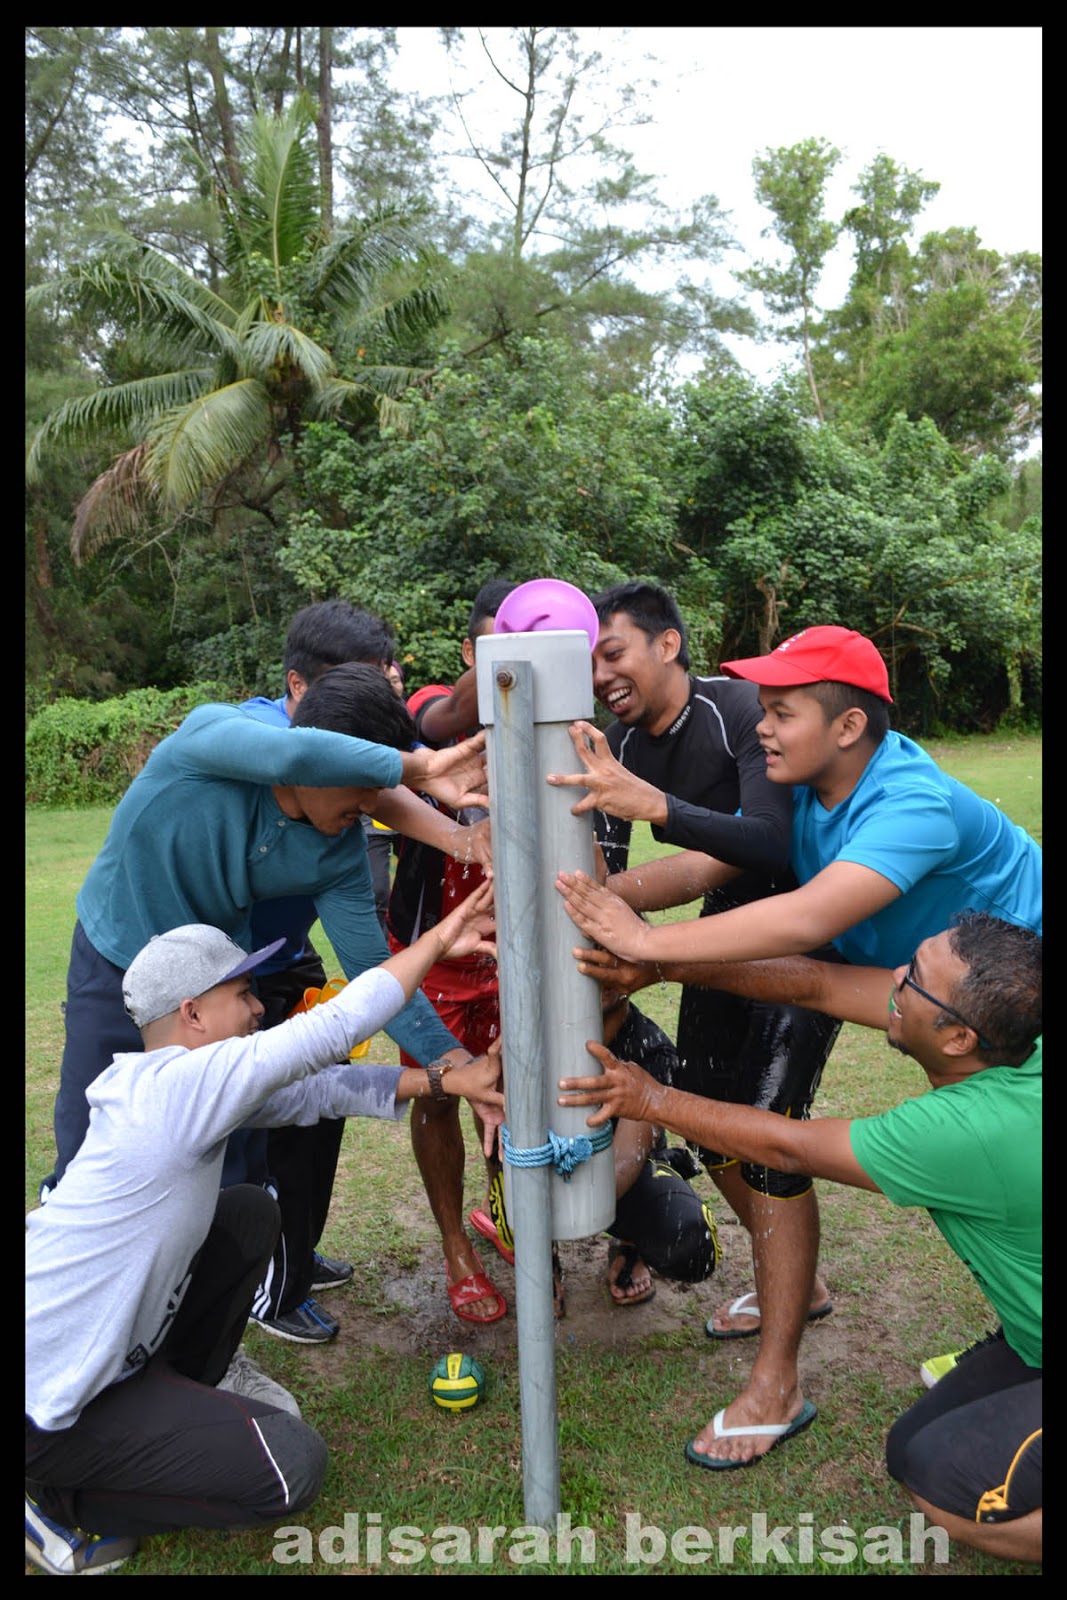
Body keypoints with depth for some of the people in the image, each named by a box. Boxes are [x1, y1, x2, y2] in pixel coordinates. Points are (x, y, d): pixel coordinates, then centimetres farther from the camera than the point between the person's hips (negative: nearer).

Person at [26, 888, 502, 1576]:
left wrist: (447, 1080, -1)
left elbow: (320, 1090, 3)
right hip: (42, 1409, -9)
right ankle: (62, 1502, 5)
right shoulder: (182, 1085, -27)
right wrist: (438, 940, -17)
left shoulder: (188, 1087, 2)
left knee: (249, 1214, 12)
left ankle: (179, 1396, 24)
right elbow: (335, 1028, -27)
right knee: (294, 1466, -10)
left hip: (94, 1344, 10)